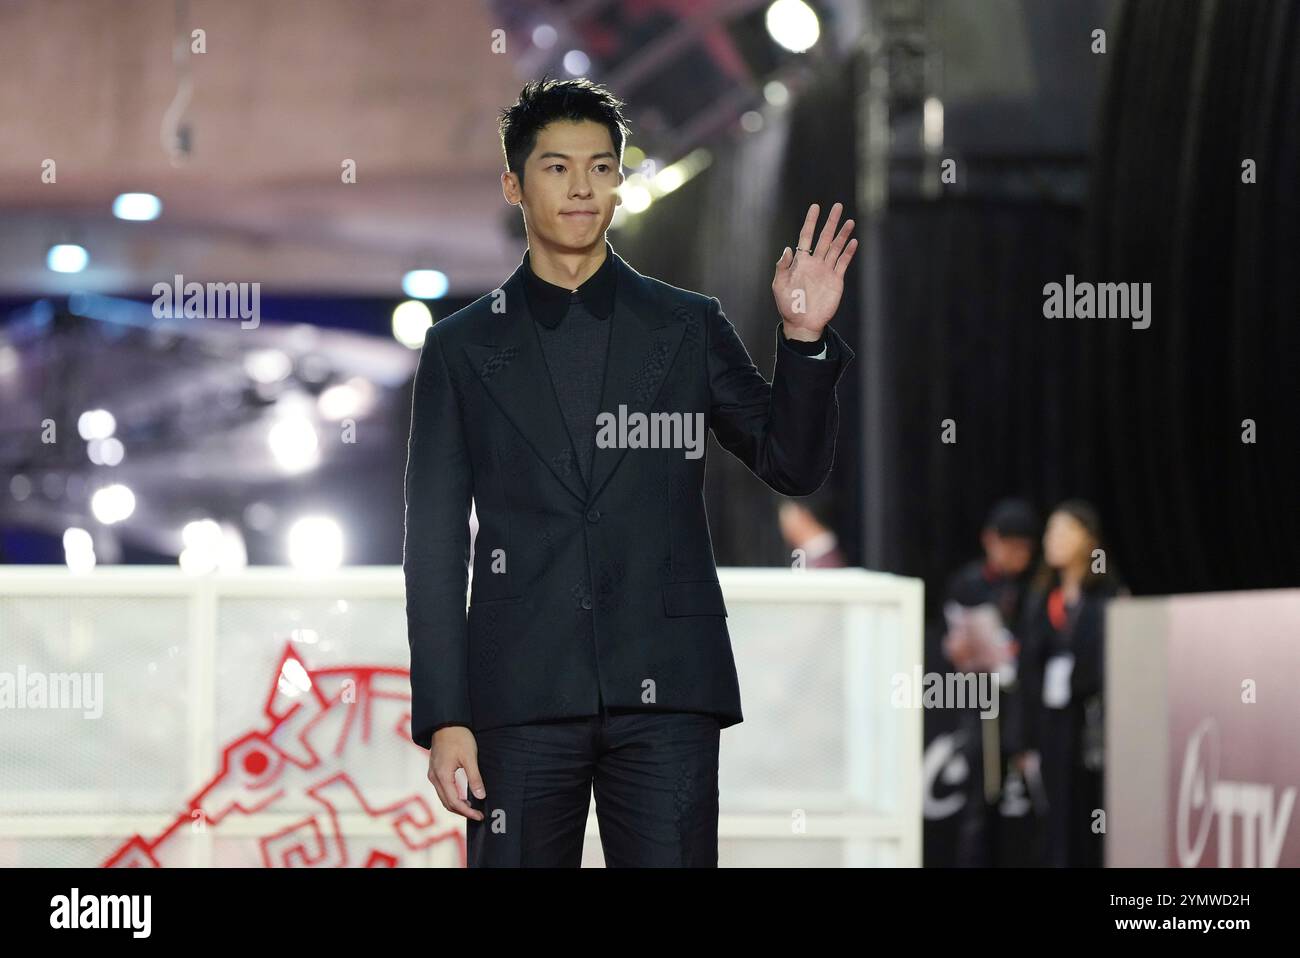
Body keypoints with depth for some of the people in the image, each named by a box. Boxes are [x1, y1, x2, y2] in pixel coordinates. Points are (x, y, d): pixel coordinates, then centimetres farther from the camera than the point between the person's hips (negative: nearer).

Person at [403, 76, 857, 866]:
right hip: (521, 696, 0)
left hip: (664, 691, 0)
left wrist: (805, 339, -9)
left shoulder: (690, 328, 10)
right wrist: (442, 717, -2)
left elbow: (795, 466, 8)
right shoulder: (463, 348, 8)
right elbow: (436, 547, 6)